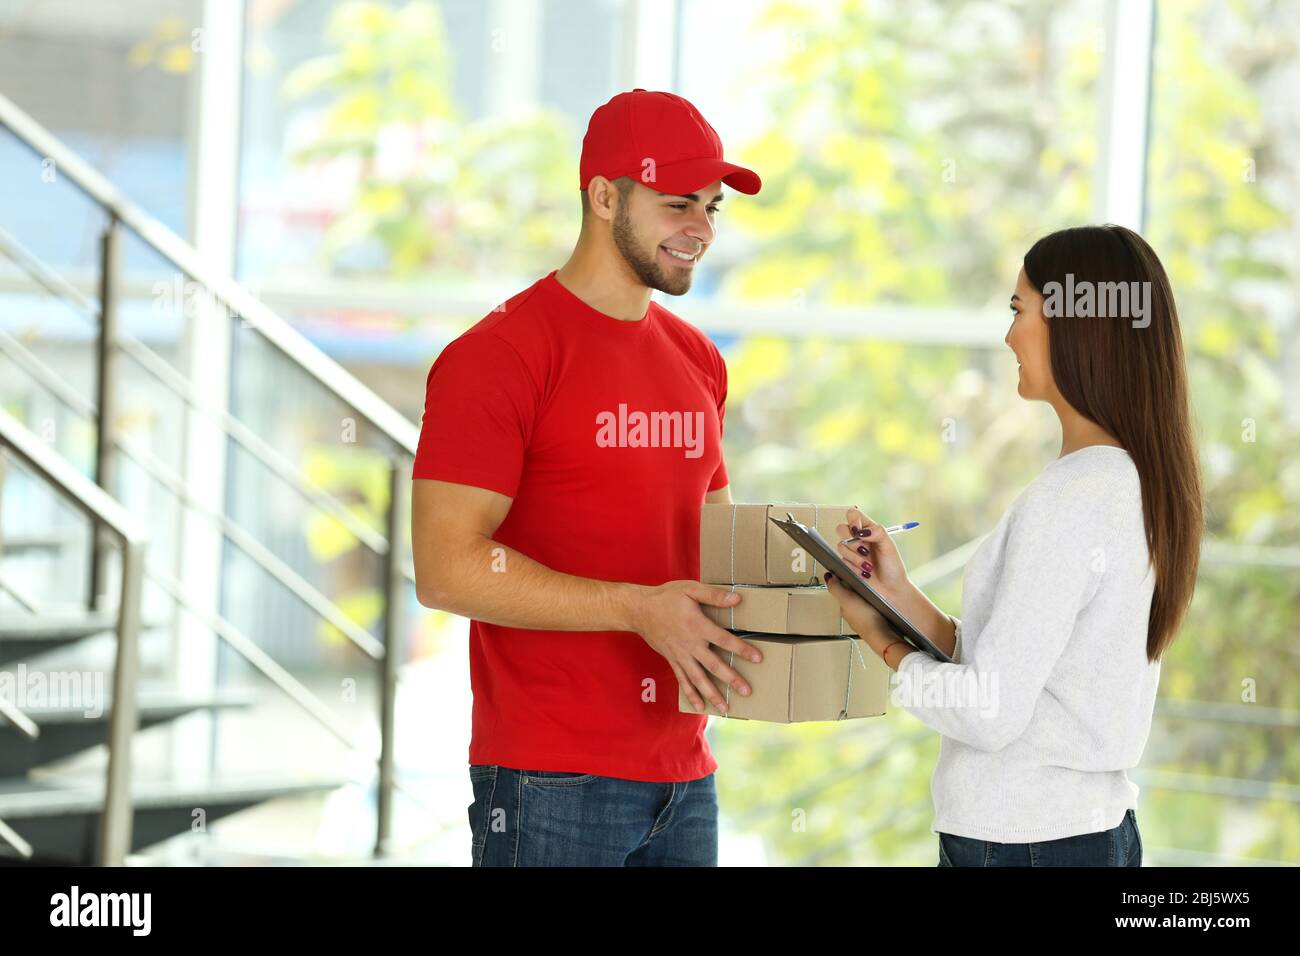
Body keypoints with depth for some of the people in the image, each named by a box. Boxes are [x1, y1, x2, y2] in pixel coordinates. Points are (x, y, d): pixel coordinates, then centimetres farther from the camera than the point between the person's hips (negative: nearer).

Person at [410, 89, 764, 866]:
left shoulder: (699, 362, 14)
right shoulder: (498, 356, -9)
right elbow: (446, 567, -17)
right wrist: (639, 608, -23)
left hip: (682, 775, 7)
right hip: (552, 786, -7)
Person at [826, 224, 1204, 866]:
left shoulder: (1068, 497, -18)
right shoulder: (1139, 486, 10)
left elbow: (992, 713, -18)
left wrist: (884, 643, -2)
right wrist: (900, 596, 4)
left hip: (1021, 841, -9)